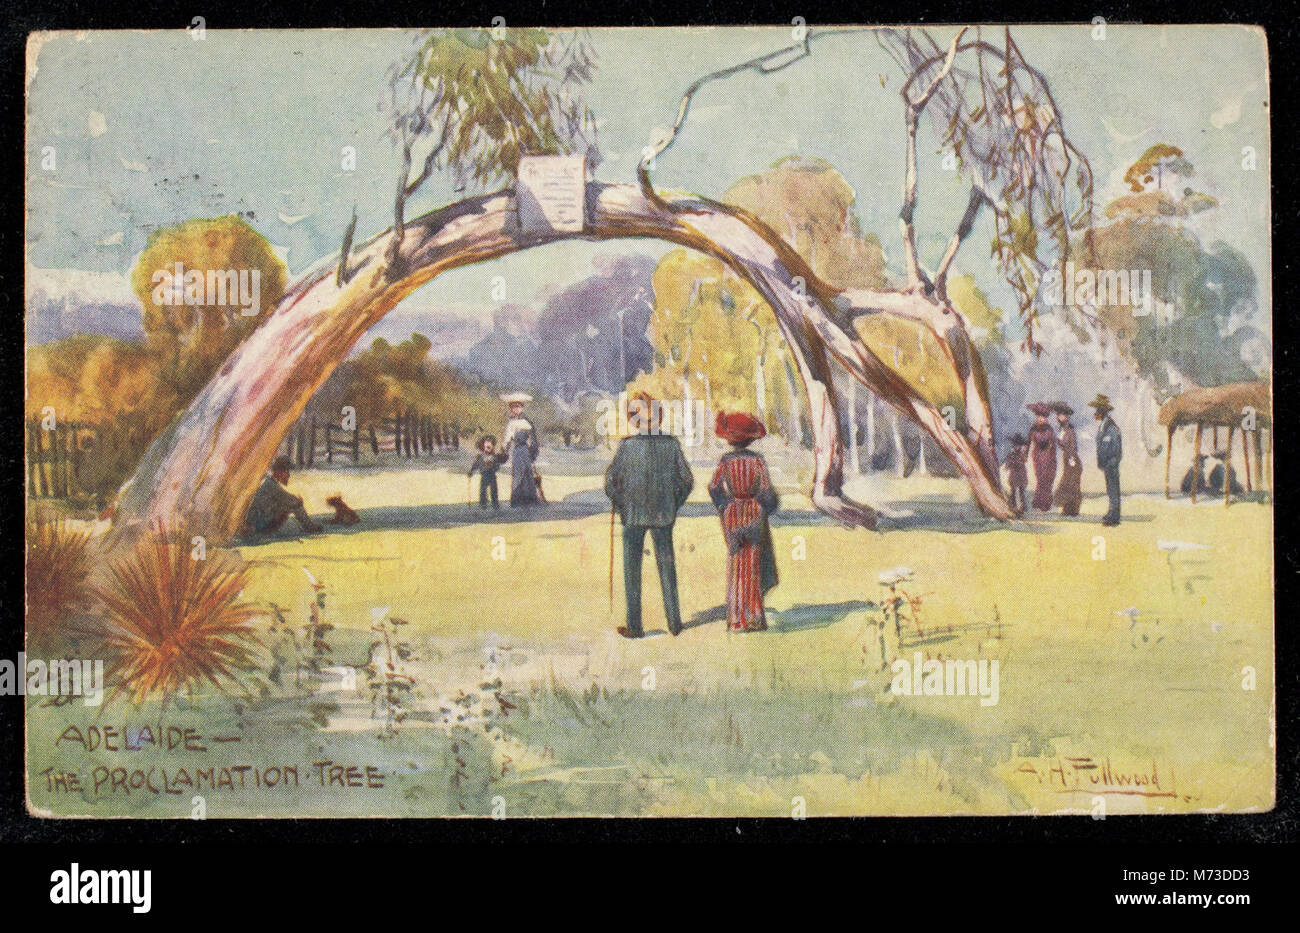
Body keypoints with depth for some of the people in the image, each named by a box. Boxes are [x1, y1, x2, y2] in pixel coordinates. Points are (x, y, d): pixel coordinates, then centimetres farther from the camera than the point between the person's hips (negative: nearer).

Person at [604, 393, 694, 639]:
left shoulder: (627, 445, -12)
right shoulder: (671, 444, -4)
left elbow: (610, 482, -12)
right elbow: (687, 480, 0)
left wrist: (621, 507, 1)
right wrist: (674, 505, 11)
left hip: (633, 515, -2)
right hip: (663, 514, 2)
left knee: (632, 568, 7)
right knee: (667, 565, 14)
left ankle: (634, 626, 9)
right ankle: (674, 622, 18)